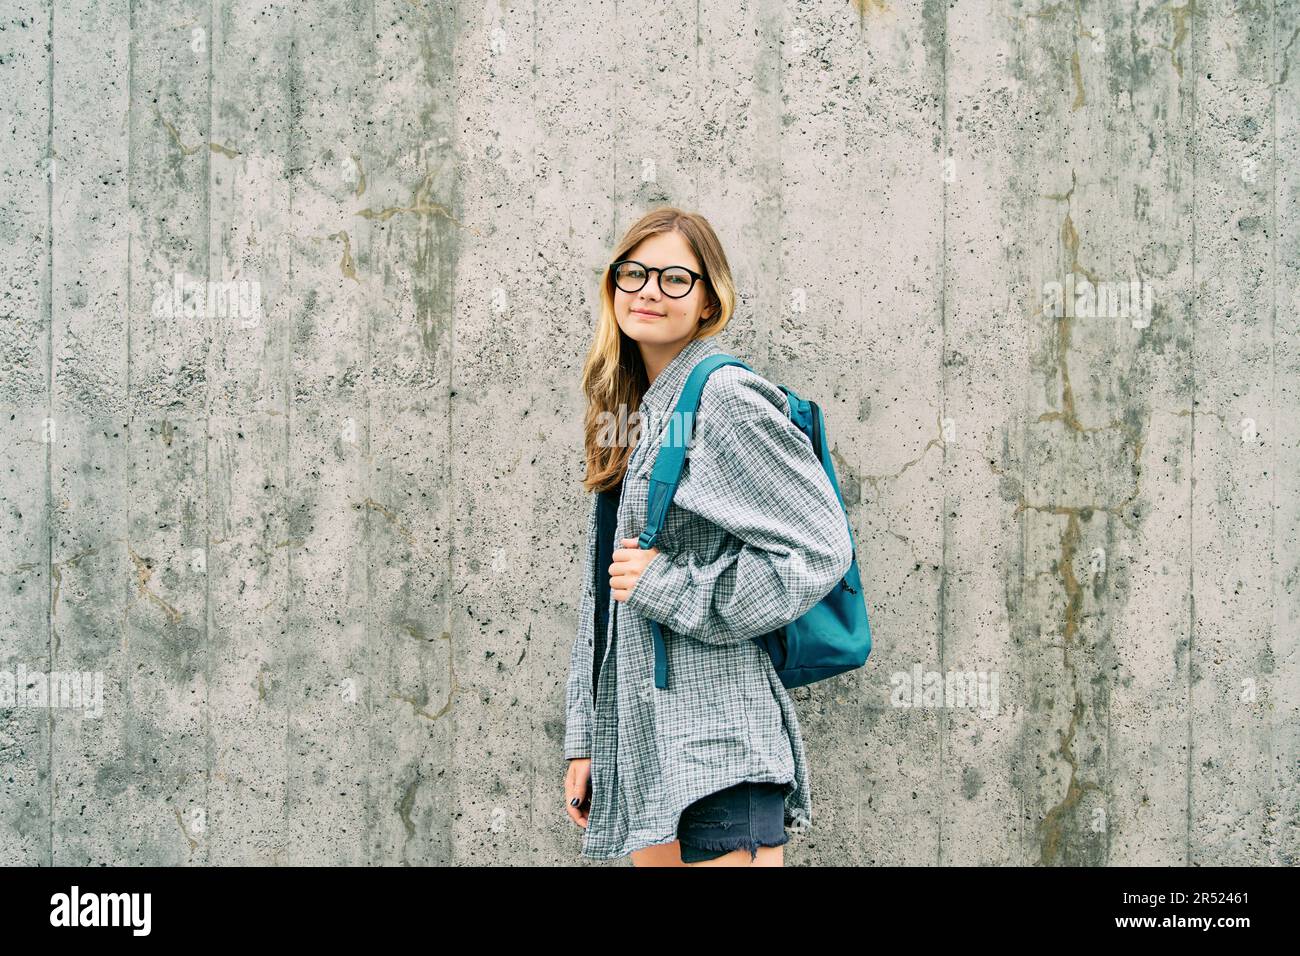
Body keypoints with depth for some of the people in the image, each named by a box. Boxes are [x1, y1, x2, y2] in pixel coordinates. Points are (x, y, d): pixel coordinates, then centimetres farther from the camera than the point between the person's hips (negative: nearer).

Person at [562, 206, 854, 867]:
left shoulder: (726, 398, -8)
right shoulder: (637, 417, 17)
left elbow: (820, 551, -14)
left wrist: (673, 590, -14)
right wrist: (585, 741, 16)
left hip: (716, 749, -8)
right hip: (645, 741, 8)